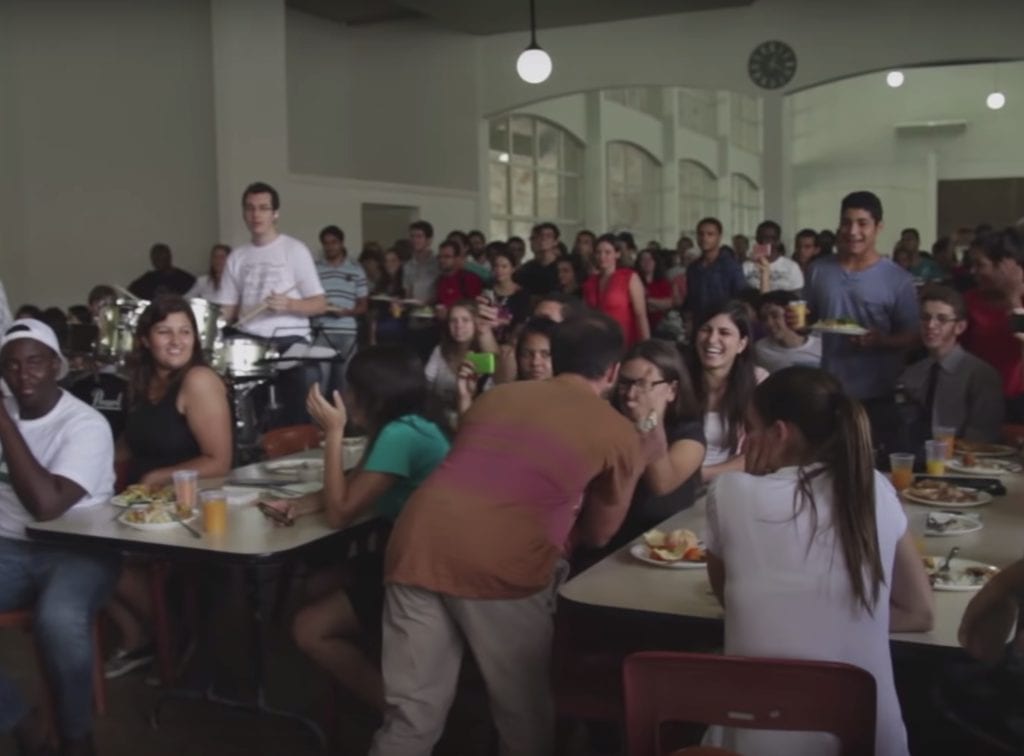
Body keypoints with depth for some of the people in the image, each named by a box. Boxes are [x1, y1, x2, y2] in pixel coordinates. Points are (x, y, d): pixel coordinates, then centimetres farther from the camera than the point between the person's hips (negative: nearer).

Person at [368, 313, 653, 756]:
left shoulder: (495, 395, 24)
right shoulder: (619, 433, 13)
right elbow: (597, 533, 24)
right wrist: (639, 461, 39)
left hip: (418, 545, 5)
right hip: (500, 566, -4)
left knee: (411, 717, 13)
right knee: (526, 719, 17)